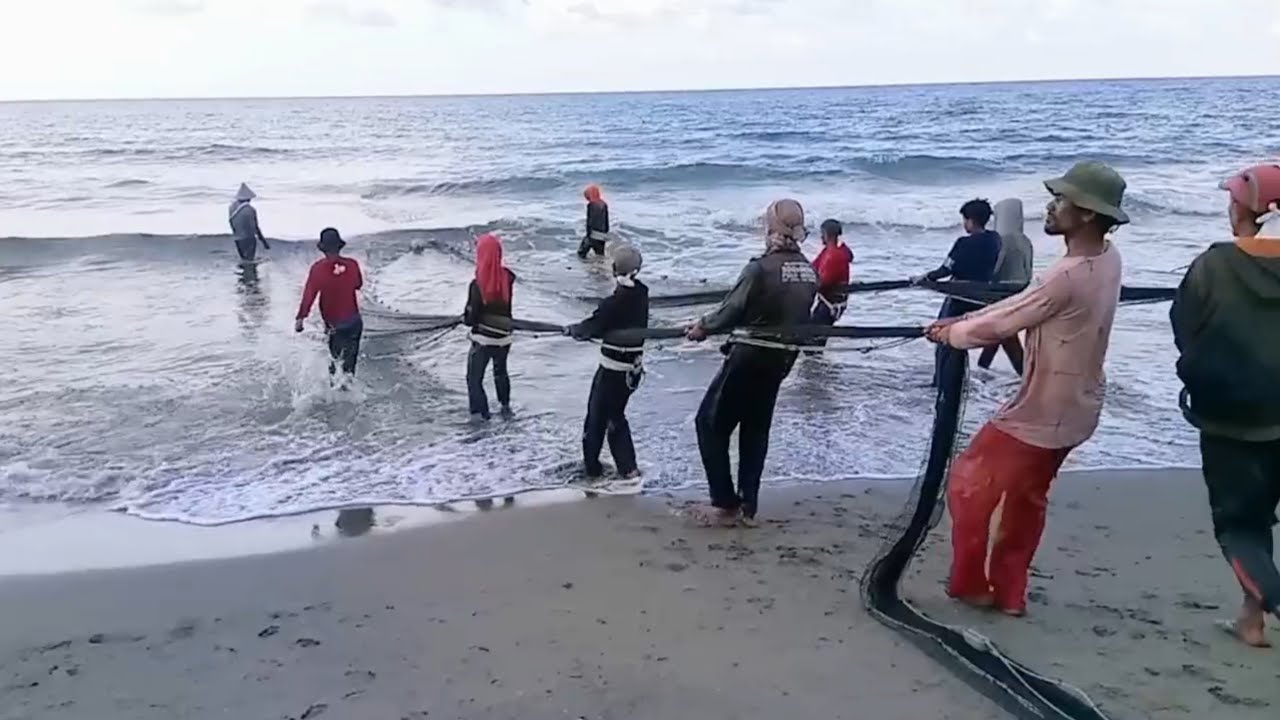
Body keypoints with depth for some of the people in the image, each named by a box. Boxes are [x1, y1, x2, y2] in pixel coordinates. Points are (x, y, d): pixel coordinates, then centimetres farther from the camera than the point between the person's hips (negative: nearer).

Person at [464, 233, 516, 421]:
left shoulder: (478, 284, -21)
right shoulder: (507, 278, -9)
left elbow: (470, 318, -16)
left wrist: (465, 318, 8)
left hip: (483, 338, -5)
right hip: (503, 336, 5)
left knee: (474, 377, 9)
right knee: (501, 371, 27)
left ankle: (480, 413, 6)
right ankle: (505, 405, 38)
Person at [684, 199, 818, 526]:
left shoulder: (761, 267, -19)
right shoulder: (809, 272, 1)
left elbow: (732, 310, -12)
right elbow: (795, 316, 6)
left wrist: (702, 327, 5)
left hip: (749, 356, -7)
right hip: (781, 358, 7)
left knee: (711, 423, 5)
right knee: (756, 428, 17)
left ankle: (725, 504, 4)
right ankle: (748, 505, 21)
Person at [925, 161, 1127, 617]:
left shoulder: (1069, 277, -29)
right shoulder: (1107, 259, 0)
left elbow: (1003, 324, -16)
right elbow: (1025, 303, 8)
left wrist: (951, 333, 2)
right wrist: (964, 320, 5)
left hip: (1040, 412, -9)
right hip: (1075, 408, 9)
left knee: (969, 485, 8)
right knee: (1026, 500, 21)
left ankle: (969, 585, 22)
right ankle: (1008, 592, 32)